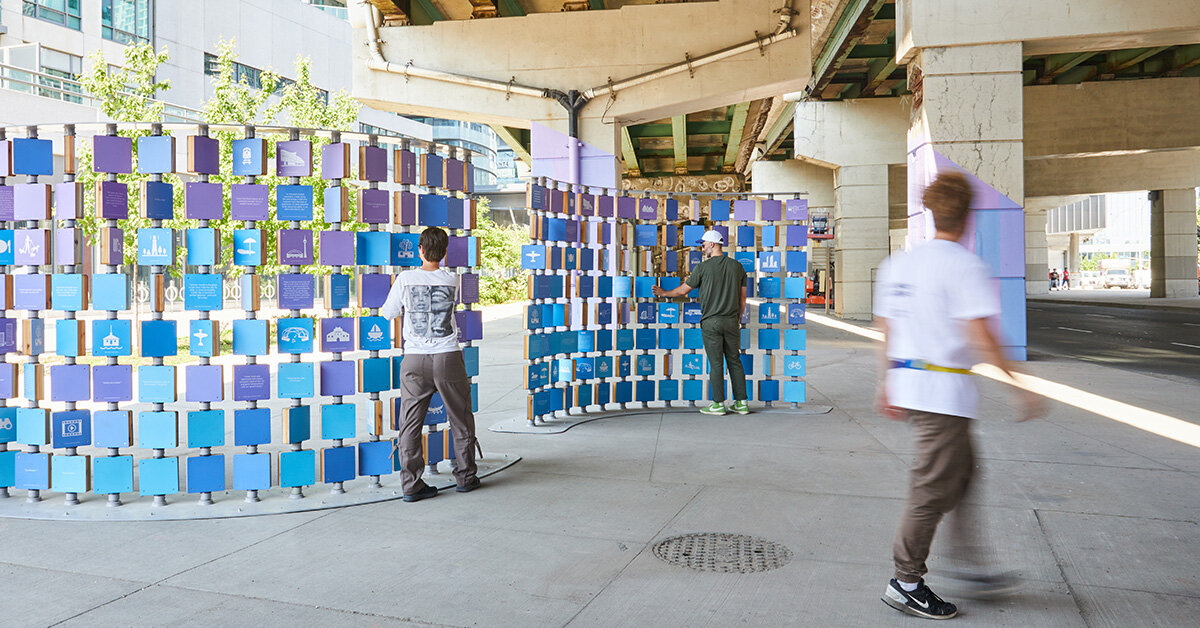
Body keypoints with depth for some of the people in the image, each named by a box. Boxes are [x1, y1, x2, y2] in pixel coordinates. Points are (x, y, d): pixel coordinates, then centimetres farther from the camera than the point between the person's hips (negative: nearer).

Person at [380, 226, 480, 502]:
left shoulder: (405, 278, -2)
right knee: (461, 419, 14)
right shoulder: (452, 280, 1)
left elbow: (387, 313, 10)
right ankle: (465, 477, 22)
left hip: (415, 360, 0)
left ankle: (411, 484, 5)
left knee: (410, 423, 6)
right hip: (448, 356, 0)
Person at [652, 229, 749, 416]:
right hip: (731, 321, 4)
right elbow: (743, 297, 10)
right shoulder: (737, 266, 6)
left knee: (716, 363, 0)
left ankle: (718, 404, 5)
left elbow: (683, 290, 4)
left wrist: (664, 293, 20)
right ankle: (741, 403, 11)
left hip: (711, 321, -4)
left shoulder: (703, 267, -6)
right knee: (734, 361, 10)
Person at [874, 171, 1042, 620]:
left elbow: (886, 330, 14)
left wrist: (887, 386, 21)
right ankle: (906, 583, 10)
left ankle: (970, 566, 28)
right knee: (933, 489, 1)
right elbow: (980, 335, -18)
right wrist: (1019, 386, -11)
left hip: (906, 384, 8)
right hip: (945, 392, -8)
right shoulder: (964, 265, -12)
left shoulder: (897, 263, 10)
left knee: (961, 473, 20)